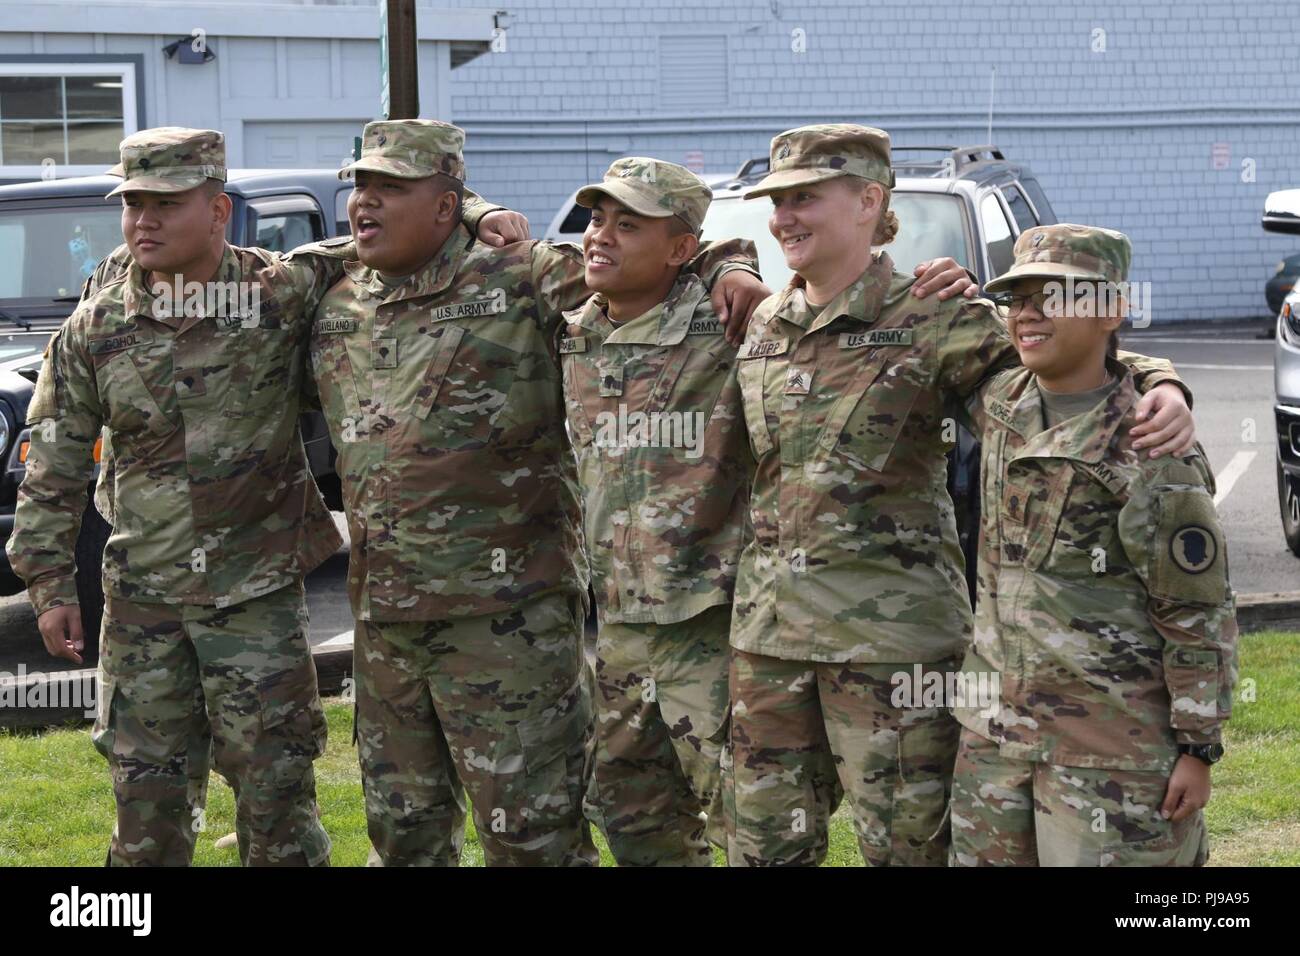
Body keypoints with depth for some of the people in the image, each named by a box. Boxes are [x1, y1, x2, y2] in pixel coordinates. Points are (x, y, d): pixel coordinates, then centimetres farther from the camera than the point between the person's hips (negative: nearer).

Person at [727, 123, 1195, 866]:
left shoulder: (931, 322, -8)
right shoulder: (763, 326, 11)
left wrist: (1161, 383, -27)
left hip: (891, 630, -6)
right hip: (769, 627, 6)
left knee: (907, 844, 1)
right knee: (767, 842, 11)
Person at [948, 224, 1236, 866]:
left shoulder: (1149, 449, -12)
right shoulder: (999, 405, 6)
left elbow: (1200, 614, -10)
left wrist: (1199, 749, -12)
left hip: (1112, 744, -7)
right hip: (994, 733, 7)